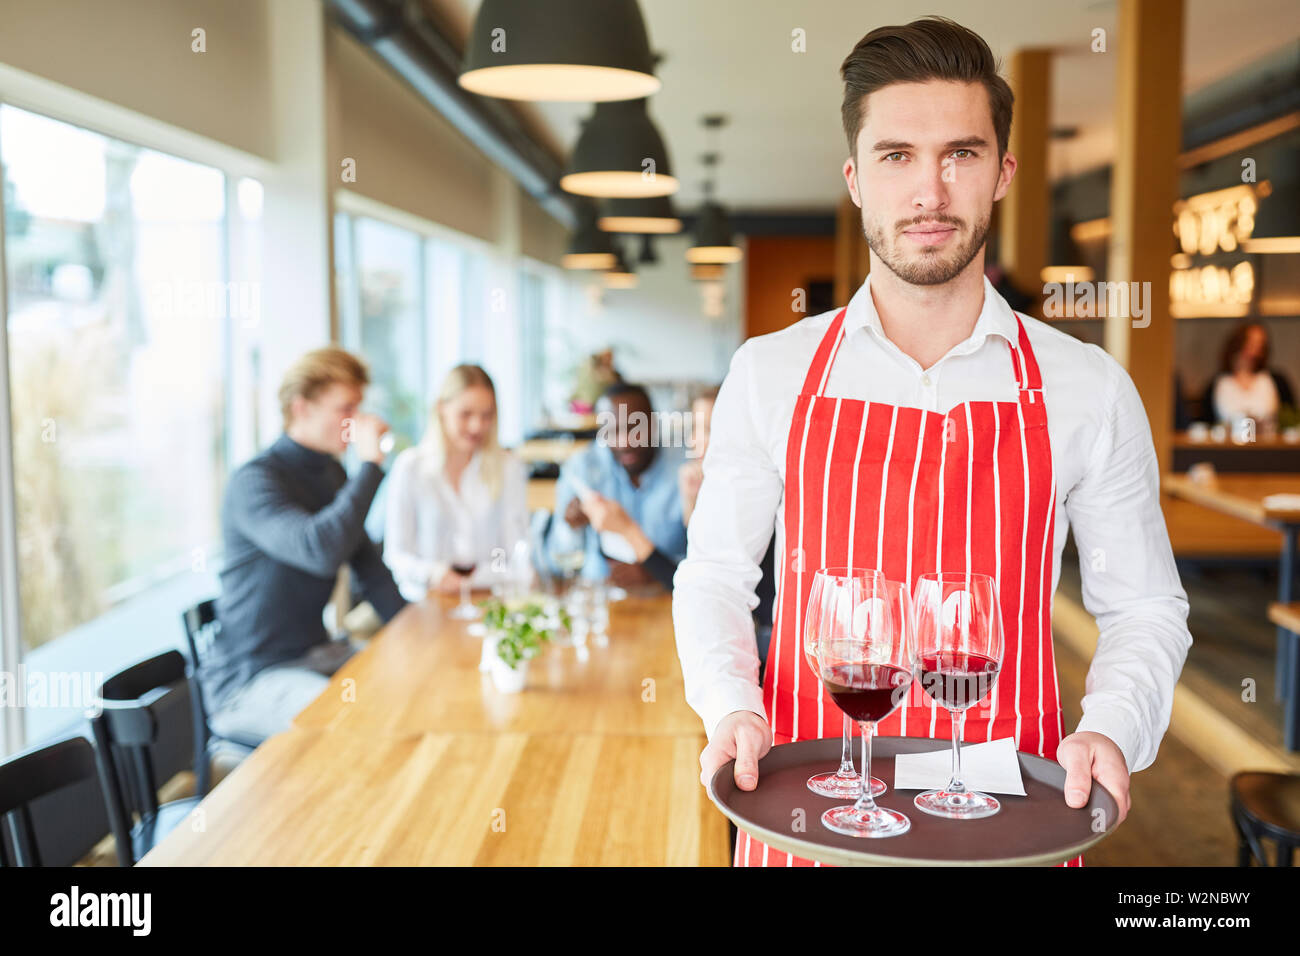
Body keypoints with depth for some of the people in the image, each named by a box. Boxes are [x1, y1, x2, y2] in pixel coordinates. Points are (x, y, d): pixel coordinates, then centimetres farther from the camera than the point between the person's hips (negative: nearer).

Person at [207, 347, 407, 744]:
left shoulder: (331, 473, 10)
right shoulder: (254, 482, -17)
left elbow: (369, 566, 17)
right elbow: (321, 550, -36)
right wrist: (370, 465, -28)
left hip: (316, 654, 8)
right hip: (250, 682, -8)